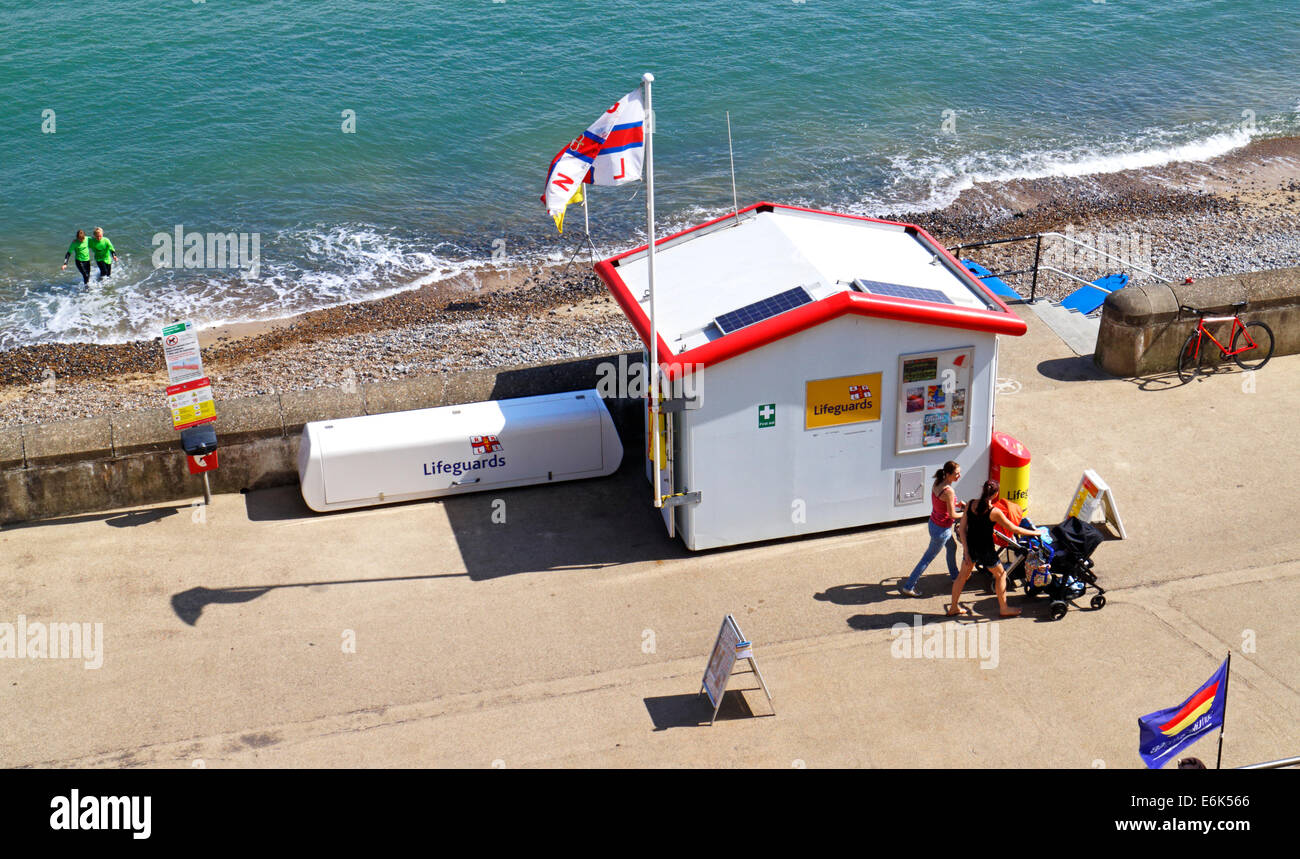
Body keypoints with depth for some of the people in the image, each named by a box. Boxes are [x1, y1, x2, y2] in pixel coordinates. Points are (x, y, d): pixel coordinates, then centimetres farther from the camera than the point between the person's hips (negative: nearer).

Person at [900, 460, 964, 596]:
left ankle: (954, 576, 52)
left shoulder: (937, 483, -4)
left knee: (952, 547, 31)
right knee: (928, 558, 4)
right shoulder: (948, 491, -30)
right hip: (941, 530, -9)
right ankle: (908, 586, 11)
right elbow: (952, 515, -22)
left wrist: (955, 504, 6)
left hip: (934, 522, 9)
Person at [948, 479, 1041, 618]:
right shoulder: (994, 512, -21)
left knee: (963, 575, 22)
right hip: (986, 550, -5)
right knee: (1001, 575, 18)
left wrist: (966, 550, 0)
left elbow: (962, 528, -5)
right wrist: (1034, 533, 2)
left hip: (970, 546, 5)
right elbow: (1013, 529, -12)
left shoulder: (971, 504, -7)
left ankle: (953, 608, 32)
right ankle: (1003, 609, 28)